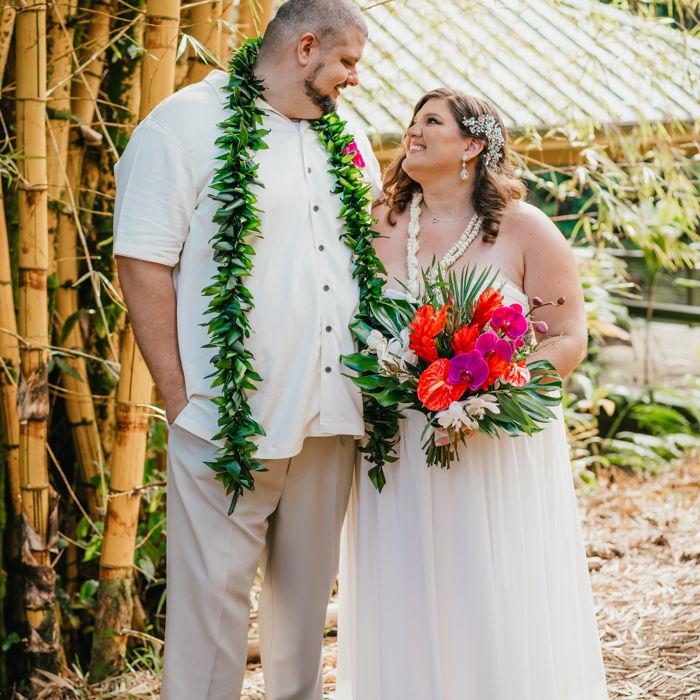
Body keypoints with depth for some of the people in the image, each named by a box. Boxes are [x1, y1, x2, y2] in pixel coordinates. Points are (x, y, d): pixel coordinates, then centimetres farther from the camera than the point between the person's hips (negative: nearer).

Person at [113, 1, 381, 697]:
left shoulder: (347, 138, 16)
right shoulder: (186, 124, -5)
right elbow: (142, 263, -9)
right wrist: (178, 394, -11)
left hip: (331, 415, 6)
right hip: (229, 416, -6)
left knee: (309, 584, 14)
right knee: (214, 589, -1)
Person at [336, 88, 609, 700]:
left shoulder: (523, 230, -1)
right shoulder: (379, 228, 7)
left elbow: (569, 338, -2)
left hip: (502, 449, -2)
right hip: (400, 457, 2)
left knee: (501, 615, 1)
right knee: (408, 624, 5)